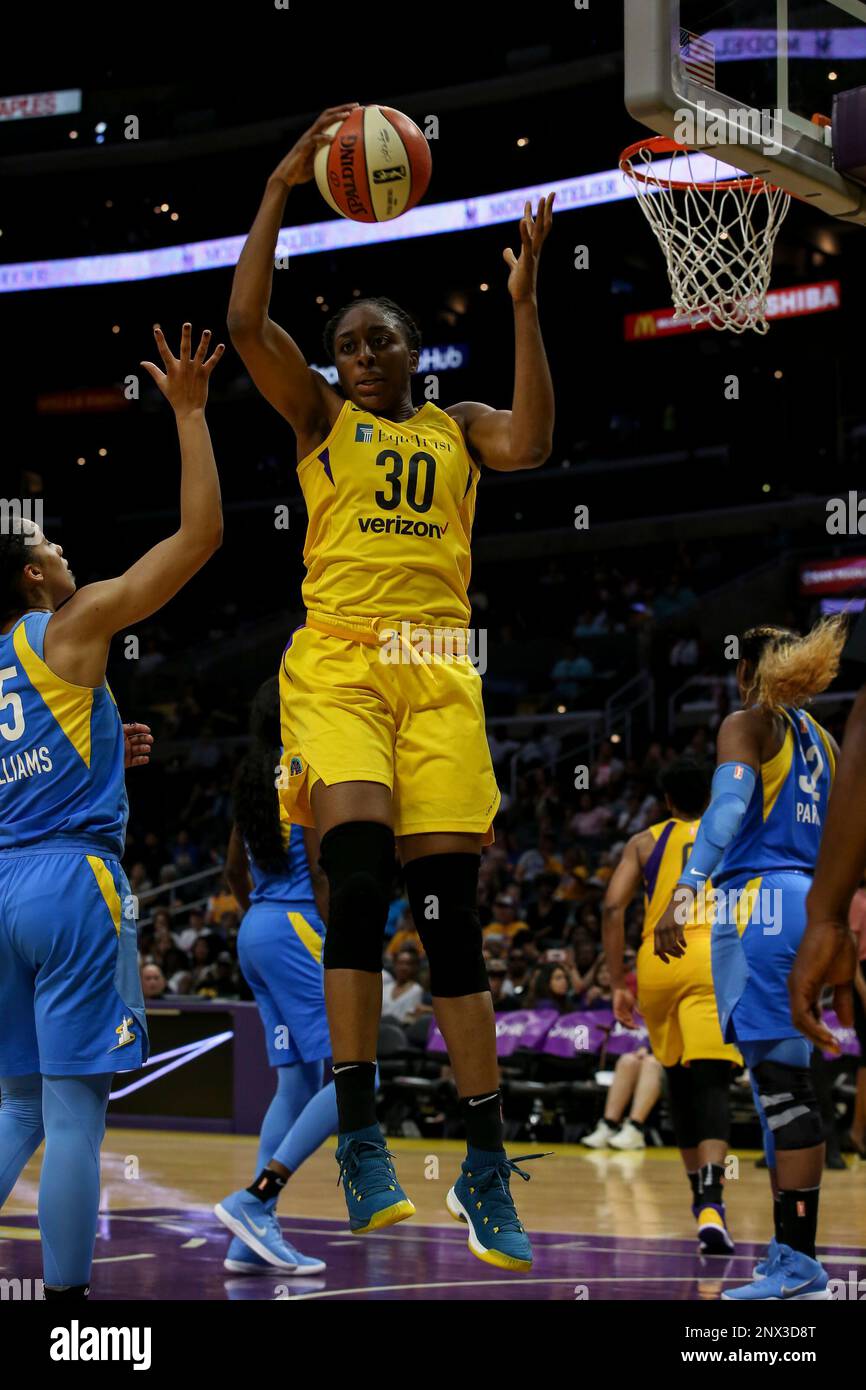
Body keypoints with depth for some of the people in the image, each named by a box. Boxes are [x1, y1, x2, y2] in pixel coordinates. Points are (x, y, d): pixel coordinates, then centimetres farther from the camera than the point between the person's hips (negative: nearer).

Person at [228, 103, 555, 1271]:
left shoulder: (458, 427, 18)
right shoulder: (319, 417, 14)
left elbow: (528, 444, -4)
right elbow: (246, 321, 0)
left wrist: (524, 302, -4)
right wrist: (281, 190, -4)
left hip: (440, 669, 2)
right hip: (338, 659, -2)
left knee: (450, 907, -3)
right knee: (361, 873, -22)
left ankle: (486, 1164, 2)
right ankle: (360, 1139, -17)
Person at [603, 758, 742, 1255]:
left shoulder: (645, 841, 17)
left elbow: (613, 907, 5)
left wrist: (619, 982, 9)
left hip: (658, 959, 2)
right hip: (715, 957, -2)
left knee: (680, 1080, 21)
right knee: (712, 1083, -10)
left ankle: (700, 1192, 32)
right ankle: (711, 1201, -30)